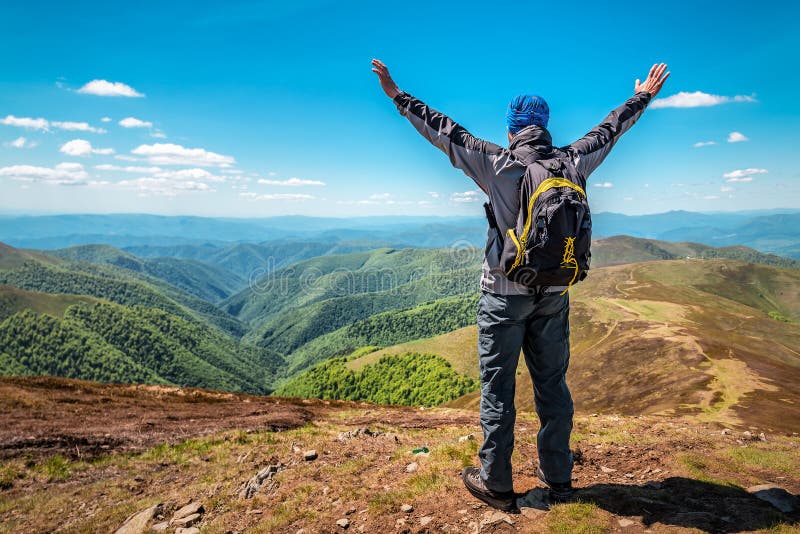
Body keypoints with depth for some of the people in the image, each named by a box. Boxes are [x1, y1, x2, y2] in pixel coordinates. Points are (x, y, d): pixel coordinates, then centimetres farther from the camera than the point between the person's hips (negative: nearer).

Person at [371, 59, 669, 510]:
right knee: (553, 385, 15)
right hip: (554, 295, 5)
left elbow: (443, 131, -6)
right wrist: (644, 97, 33)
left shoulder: (496, 164, -11)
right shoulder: (572, 162, 0)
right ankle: (559, 478, 29)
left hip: (505, 295, -4)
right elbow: (609, 130, 16)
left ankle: (496, 485, 16)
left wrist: (397, 94, 3)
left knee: (498, 390, 6)